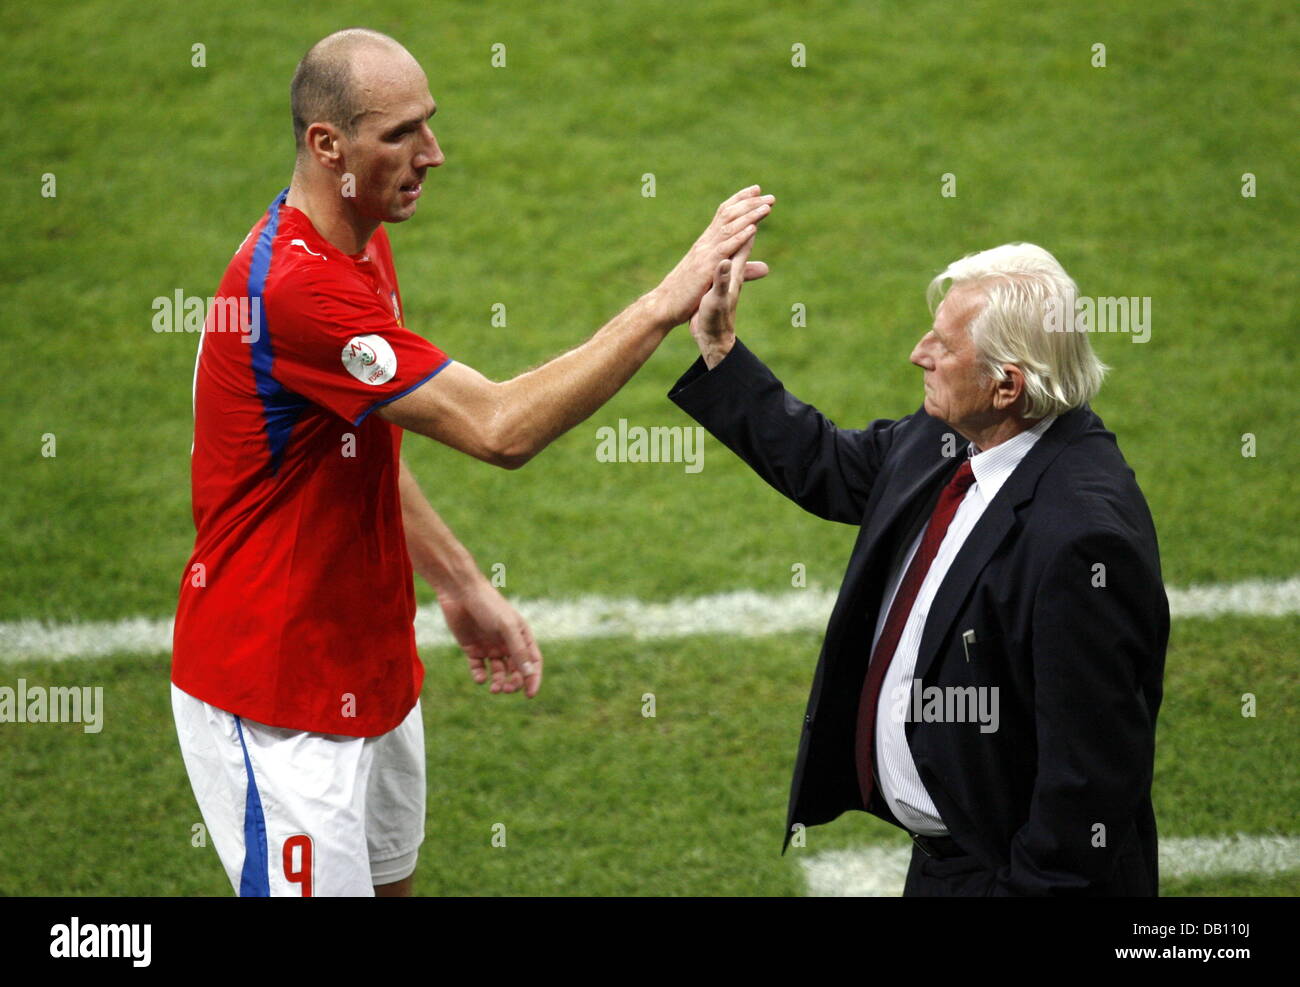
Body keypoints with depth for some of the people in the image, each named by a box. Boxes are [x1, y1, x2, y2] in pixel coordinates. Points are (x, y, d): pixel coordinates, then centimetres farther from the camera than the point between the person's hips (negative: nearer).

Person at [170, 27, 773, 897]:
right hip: (279, 701, -10)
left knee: (389, 878, 18)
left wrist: (462, 588, 14)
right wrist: (666, 304, -29)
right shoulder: (296, 286, -28)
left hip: (370, 675, 10)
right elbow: (501, 428, -31)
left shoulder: (361, 246, 6)